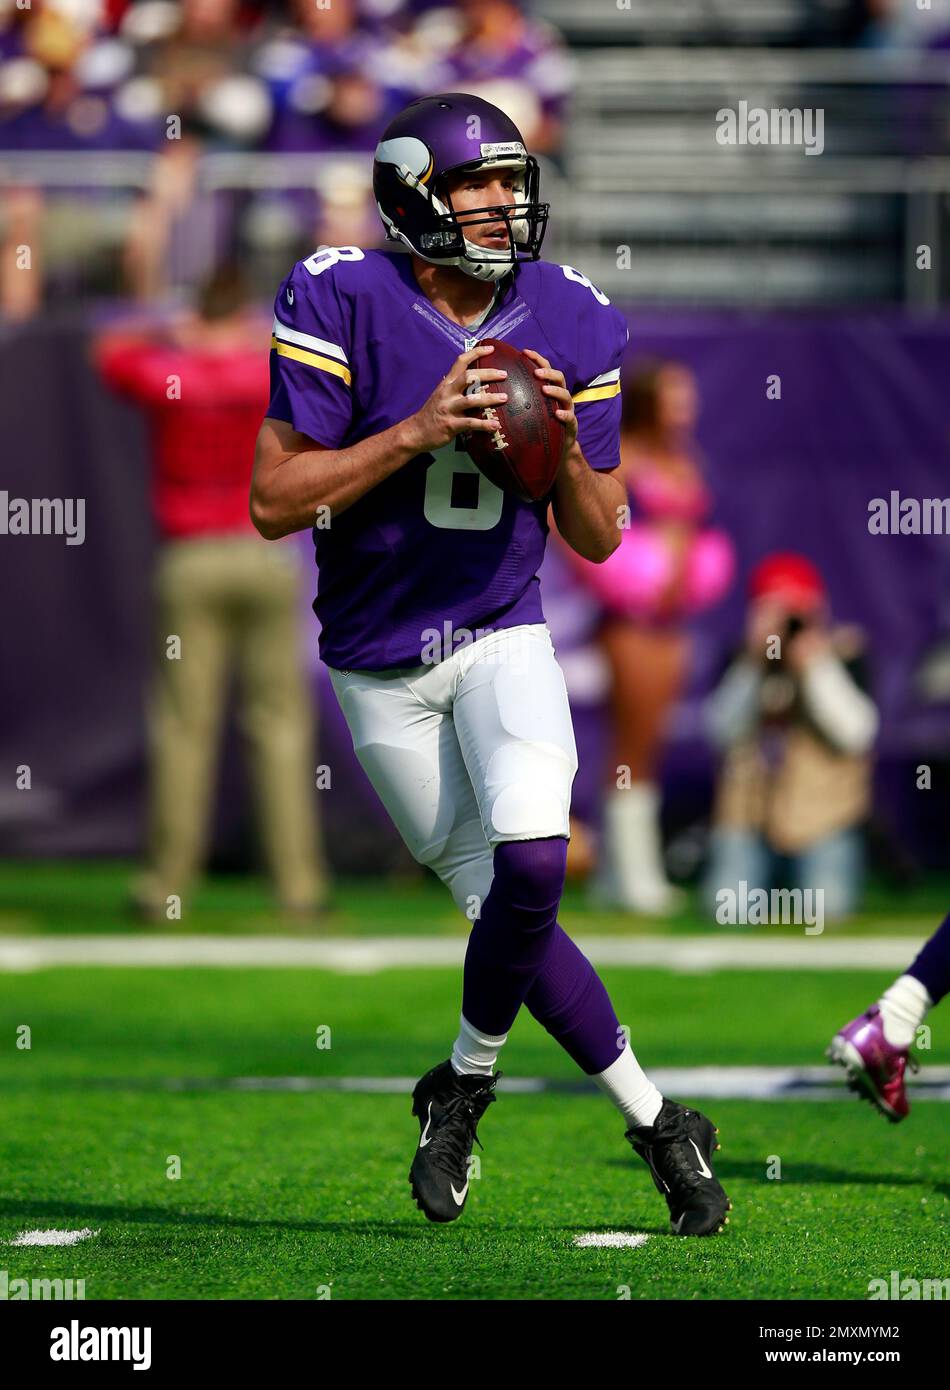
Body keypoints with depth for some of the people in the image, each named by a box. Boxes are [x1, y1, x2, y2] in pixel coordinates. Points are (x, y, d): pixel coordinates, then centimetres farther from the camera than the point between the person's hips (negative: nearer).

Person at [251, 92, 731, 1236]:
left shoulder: (569, 325, -2)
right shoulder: (344, 304, -13)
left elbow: (597, 539, 4)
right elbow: (275, 501, -16)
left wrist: (564, 452, -17)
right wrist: (416, 432, -25)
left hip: (504, 636, 1)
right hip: (380, 663, -1)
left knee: (531, 862, -22)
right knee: (508, 905, -1)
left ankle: (465, 1082, 5)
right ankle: (654, 1120, 14)